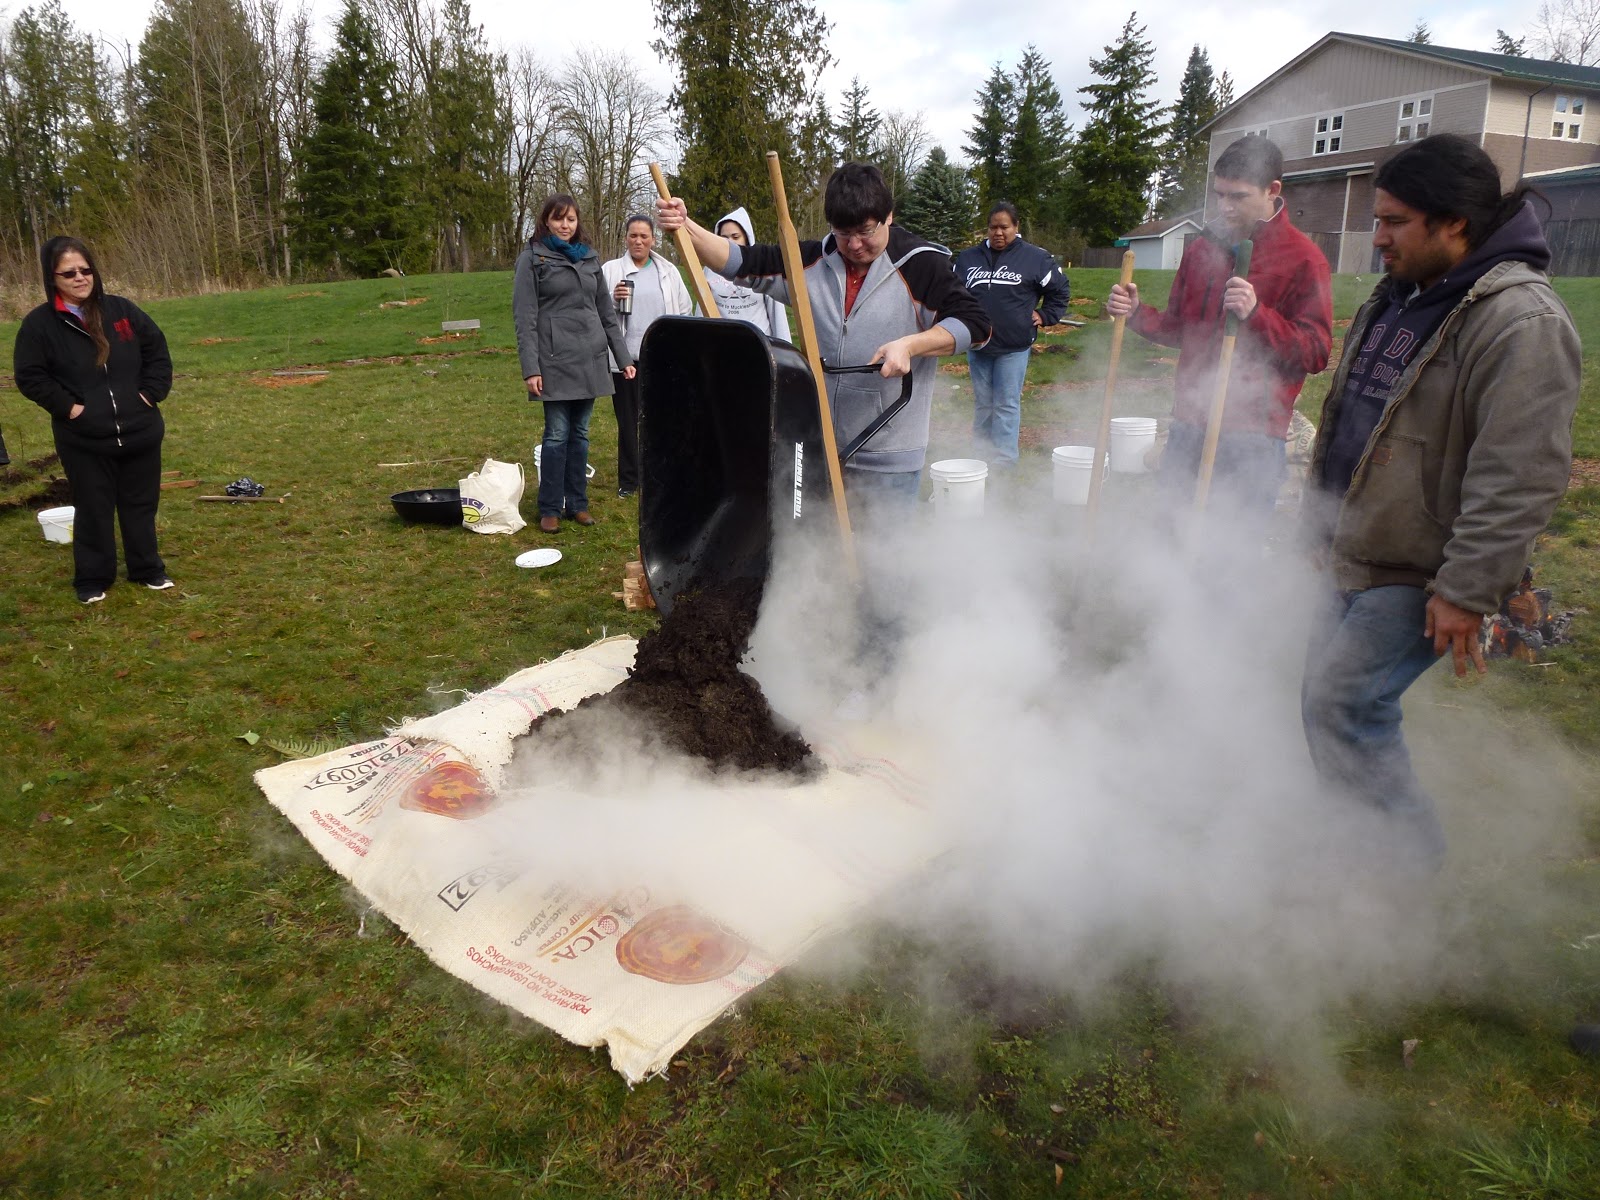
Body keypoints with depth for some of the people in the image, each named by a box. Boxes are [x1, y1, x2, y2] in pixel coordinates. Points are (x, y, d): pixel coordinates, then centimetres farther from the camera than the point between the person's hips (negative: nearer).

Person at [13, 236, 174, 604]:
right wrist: (67, 406, -11)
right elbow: (29, 376, -4)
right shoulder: (39, 323, -5)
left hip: (139, 432, 3)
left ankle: (147, 569, 27)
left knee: (141, 503, 13)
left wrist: (151, 392, 0)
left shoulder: (122, 310, 2)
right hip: (84, 440, -2)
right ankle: (92, 579, 19)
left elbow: (157, 350, 10)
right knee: (93, 510, 5)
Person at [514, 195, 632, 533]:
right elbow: (524, 317, -5)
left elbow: (606, 311, 17)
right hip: (555, 361, -4)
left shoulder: (588, 258, 15)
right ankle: (550, 509, 6)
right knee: (557, 435, -3)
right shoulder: (532, 258, 1)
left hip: (590, 360, 5)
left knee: (580, 433, 8)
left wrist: (623, 357, 12)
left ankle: (577, 503, 16)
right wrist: (530, 368, -13)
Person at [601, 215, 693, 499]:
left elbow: (684, 311, 15)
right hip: (625, 357, -1)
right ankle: (628, 480, 13)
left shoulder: (669, 272, 12)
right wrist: (613, 299, -14)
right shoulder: (611, 270, 6)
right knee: (628, 421, 4)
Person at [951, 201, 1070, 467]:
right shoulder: (968, 258, 8)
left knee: (1007, 404, -3)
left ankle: (1005, 458, -1)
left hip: (1014, 347, -3)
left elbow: (1060, 290, 11)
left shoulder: (1035, 258, 0)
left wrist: (1045, 316, 4)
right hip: (977, 345, 4)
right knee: (982, 403, 12)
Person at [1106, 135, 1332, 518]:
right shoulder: (1202, 248, 13)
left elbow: (1317, 353, -10)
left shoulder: (1303, 259, -6)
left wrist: (1256, 314, -24)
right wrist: (1136, 314, 1)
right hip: (1188, 423, 6)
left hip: (1252, 437, -5)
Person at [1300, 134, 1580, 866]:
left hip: (1416, 578, -9)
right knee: (1328, 701, 15)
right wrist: (1324, 521, 21)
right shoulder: (1398, 297, 10)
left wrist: (1466, 591, -24)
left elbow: (1520, 480, -24)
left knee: (1341, 706, -9)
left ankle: (1413, 861, 12)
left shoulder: (1520, 322, -20)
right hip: (1357, 559, 9)